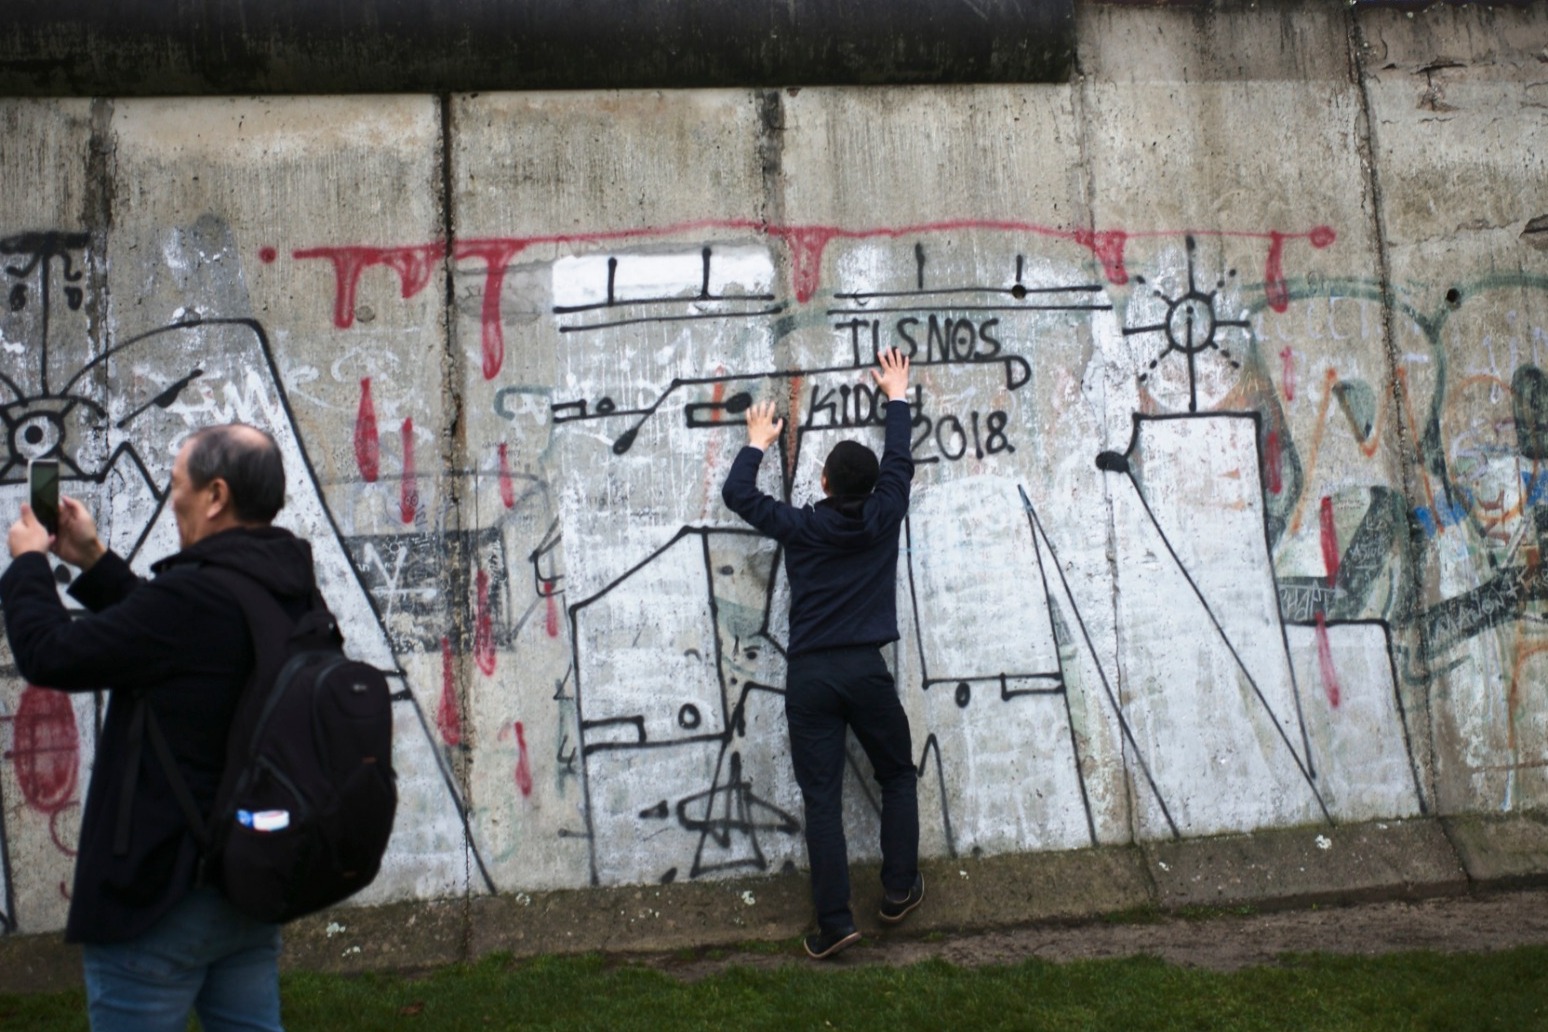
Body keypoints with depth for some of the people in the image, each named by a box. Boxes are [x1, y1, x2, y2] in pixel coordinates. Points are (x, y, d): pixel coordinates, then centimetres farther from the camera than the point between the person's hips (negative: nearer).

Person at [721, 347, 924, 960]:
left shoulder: (799, 527, 1)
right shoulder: (882, 517, 1)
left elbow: (737, 494, 13)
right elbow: (899, 461, 18)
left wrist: (757, 443, 30)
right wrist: (897, 397, 32)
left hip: (808, 676, 0)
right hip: (865, 670, 0)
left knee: (821, 798, 1)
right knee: (898, 777, 20)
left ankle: (834, 921, -1)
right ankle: (899, 890, 19)